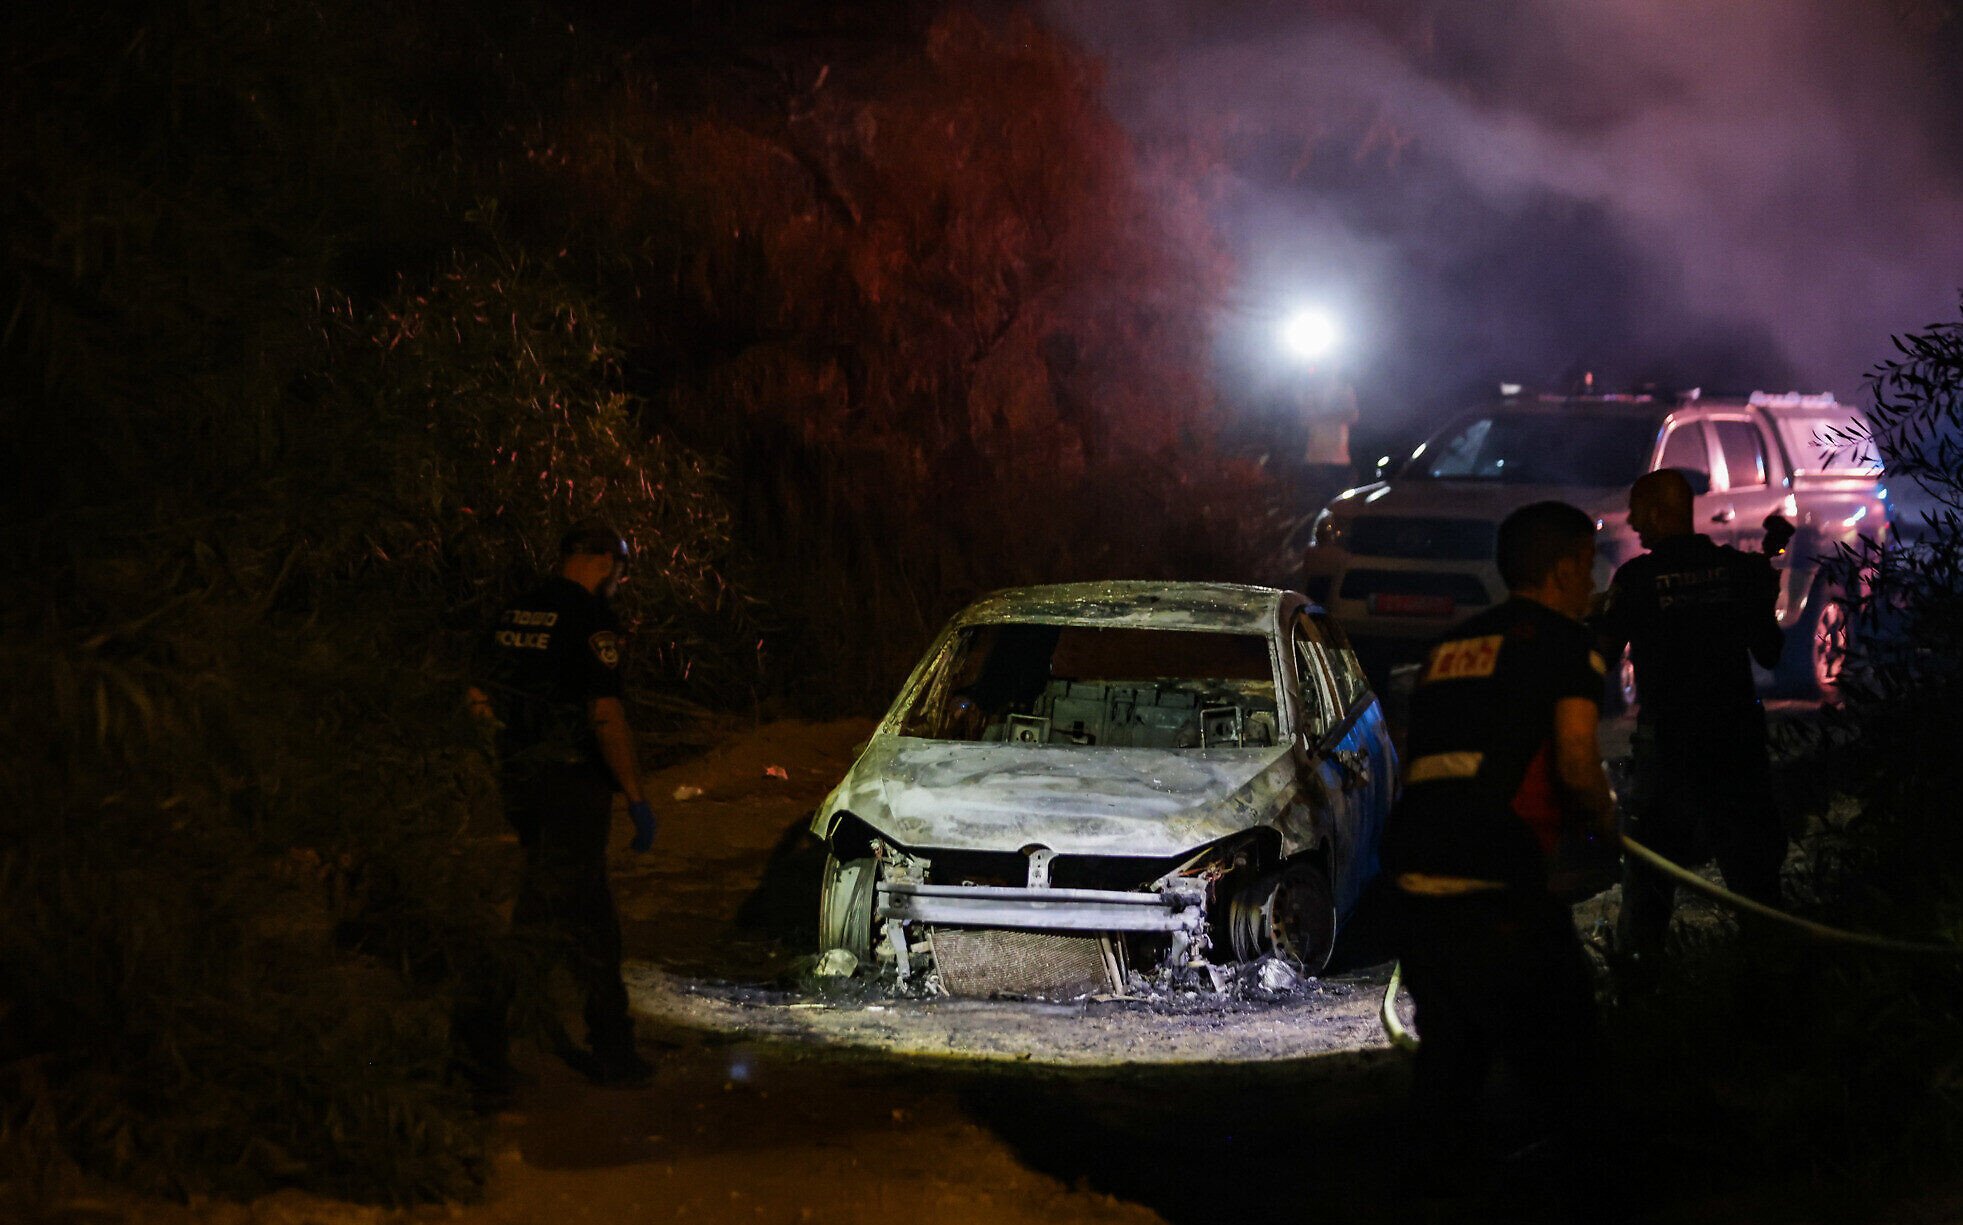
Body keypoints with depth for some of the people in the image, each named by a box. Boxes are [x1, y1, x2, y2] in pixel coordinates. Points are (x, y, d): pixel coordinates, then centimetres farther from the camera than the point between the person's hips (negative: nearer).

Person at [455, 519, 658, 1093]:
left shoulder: (515, 614, 11)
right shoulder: (591, 617, -12)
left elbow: (479, 699, 14)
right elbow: (606, 715, -19)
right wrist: (636, 797, -15)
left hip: (519, 782, 8)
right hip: (572, 784, -8)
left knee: (592, 918, 16)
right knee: (545, 916, -6)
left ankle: (612, 1049, 19)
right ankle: (478, 1035, -13)